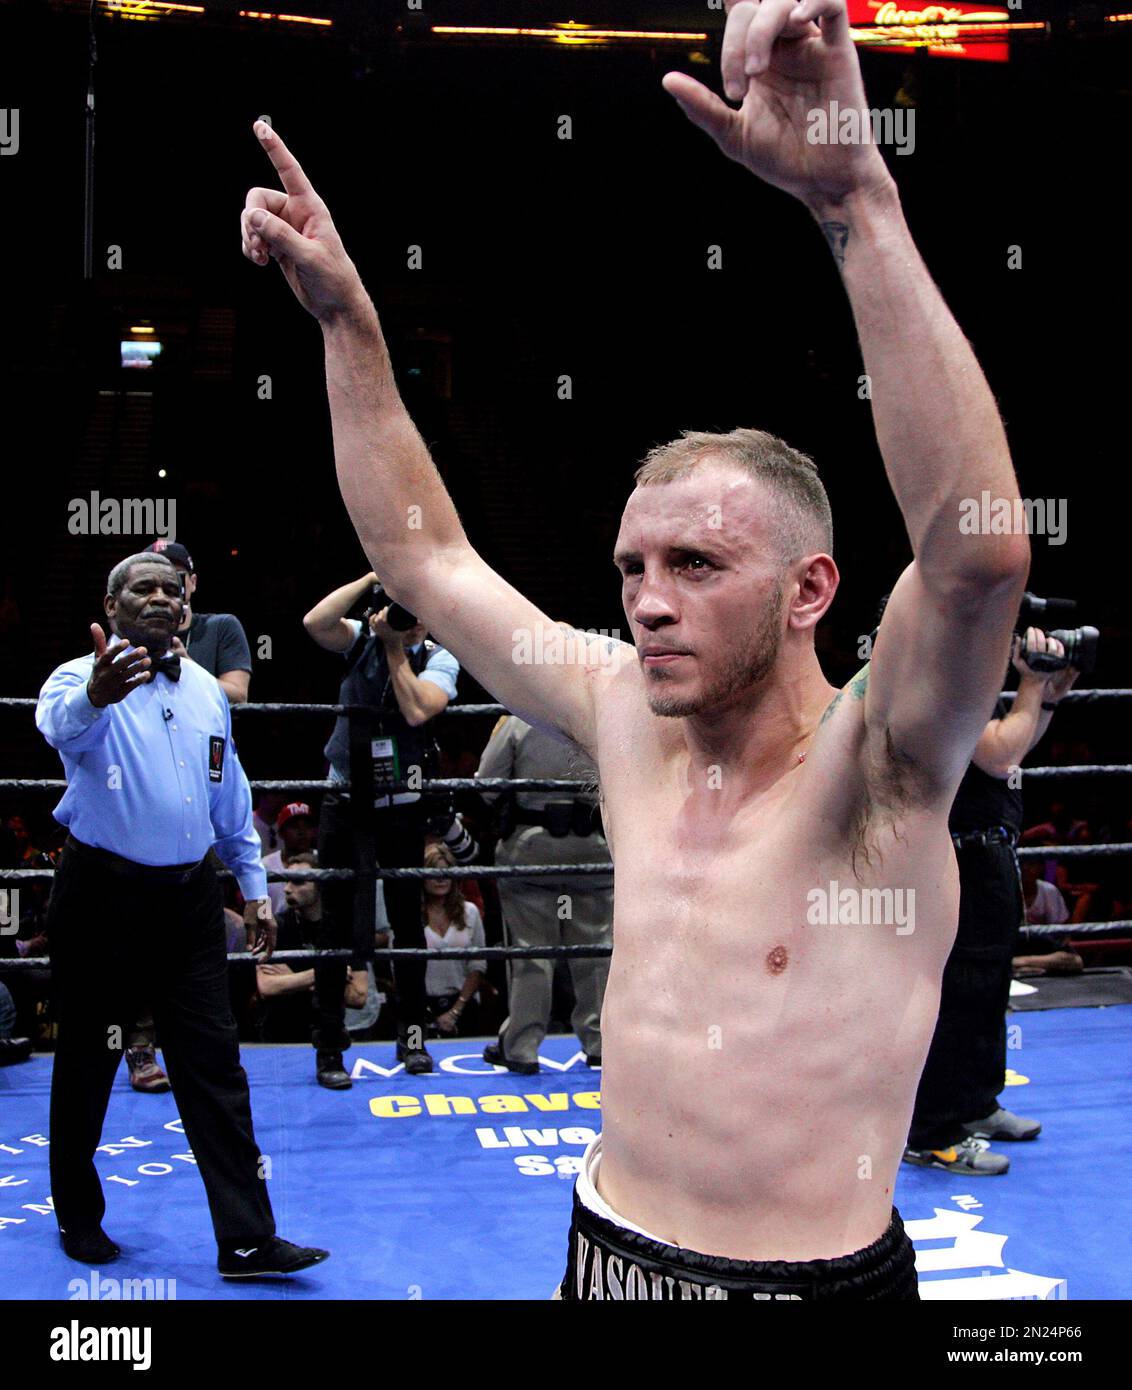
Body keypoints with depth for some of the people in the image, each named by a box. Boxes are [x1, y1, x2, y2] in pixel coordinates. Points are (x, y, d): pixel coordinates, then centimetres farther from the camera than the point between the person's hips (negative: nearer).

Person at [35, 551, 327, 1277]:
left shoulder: (206, 690, 11)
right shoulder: (84, 676, -8)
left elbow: (233, 797, 19)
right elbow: (61, 724, -34)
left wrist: (255, 888, 18)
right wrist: (93, 697, -57)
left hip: (188, 897, 4)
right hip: (103, 896, -4)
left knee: (215, 1066, 2)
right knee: (88, 1066, 9)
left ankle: (247, 1240, 4)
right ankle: (79, 1218, 29)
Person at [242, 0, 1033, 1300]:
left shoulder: (871, 770, -17)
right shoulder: (629, 720, 0)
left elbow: (979, 549, -37)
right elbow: (424, 556, 10)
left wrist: (855, 198, -42)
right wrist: (343, 316, 5)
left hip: (812, 1277, -5)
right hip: (601, 1251, 6)